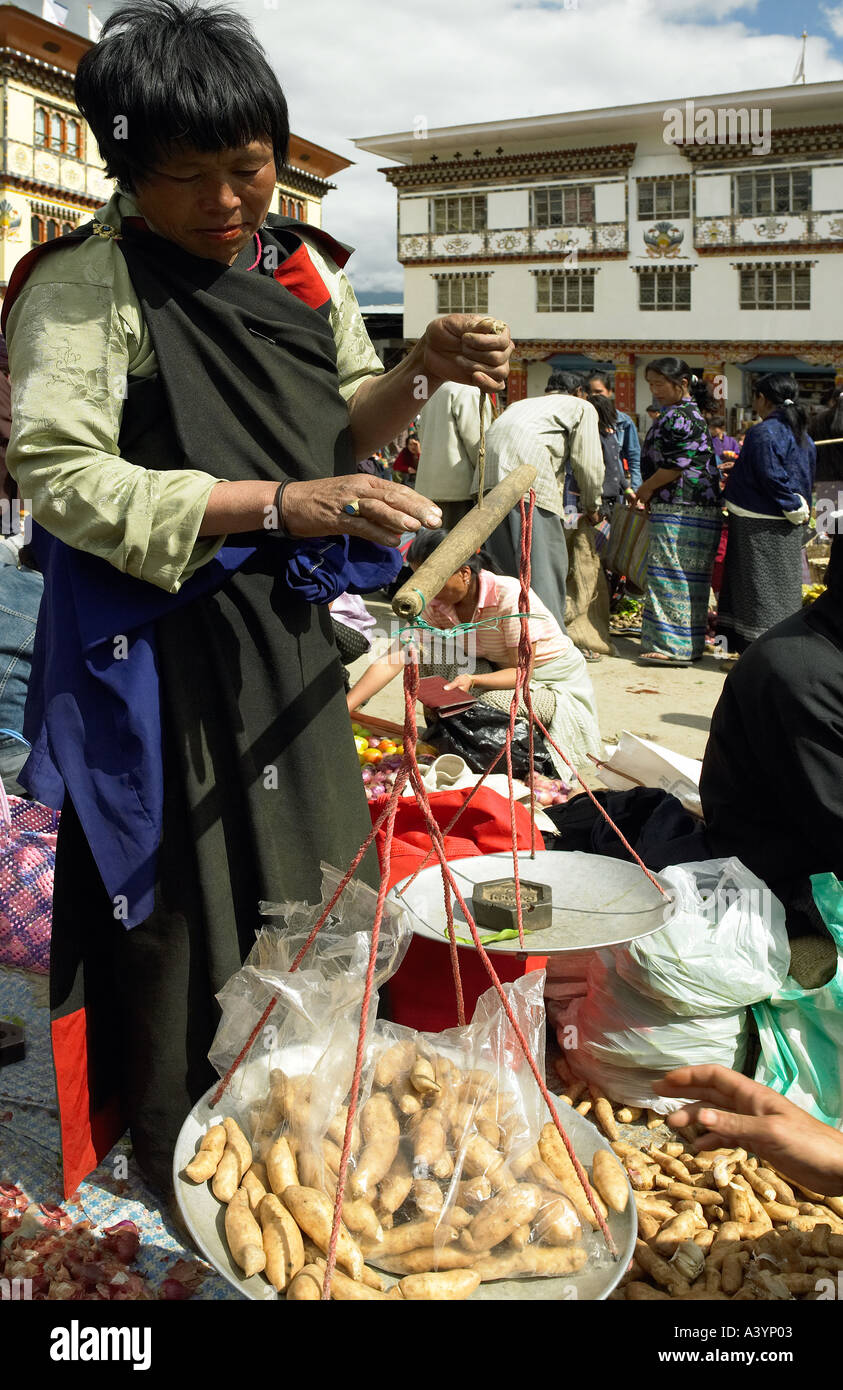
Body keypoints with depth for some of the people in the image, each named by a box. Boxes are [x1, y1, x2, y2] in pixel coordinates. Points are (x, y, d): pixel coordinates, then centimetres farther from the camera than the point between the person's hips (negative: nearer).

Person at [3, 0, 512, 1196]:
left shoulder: (303, 264, 9)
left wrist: (420, 375, -5)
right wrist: (276, 506, -26)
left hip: (289, 635, 7)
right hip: (163, 651, -6)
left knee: (309, 894, 16)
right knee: (185, 907, 4)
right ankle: (178, 1166, 30)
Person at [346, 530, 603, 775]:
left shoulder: (510, 596, -29)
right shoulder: (435, 606, -12)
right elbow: (393, 660, -16)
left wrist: (473, 680, -41)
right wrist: (342, 710, -25)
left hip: (559, 685, -5)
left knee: (488, 703, -35)